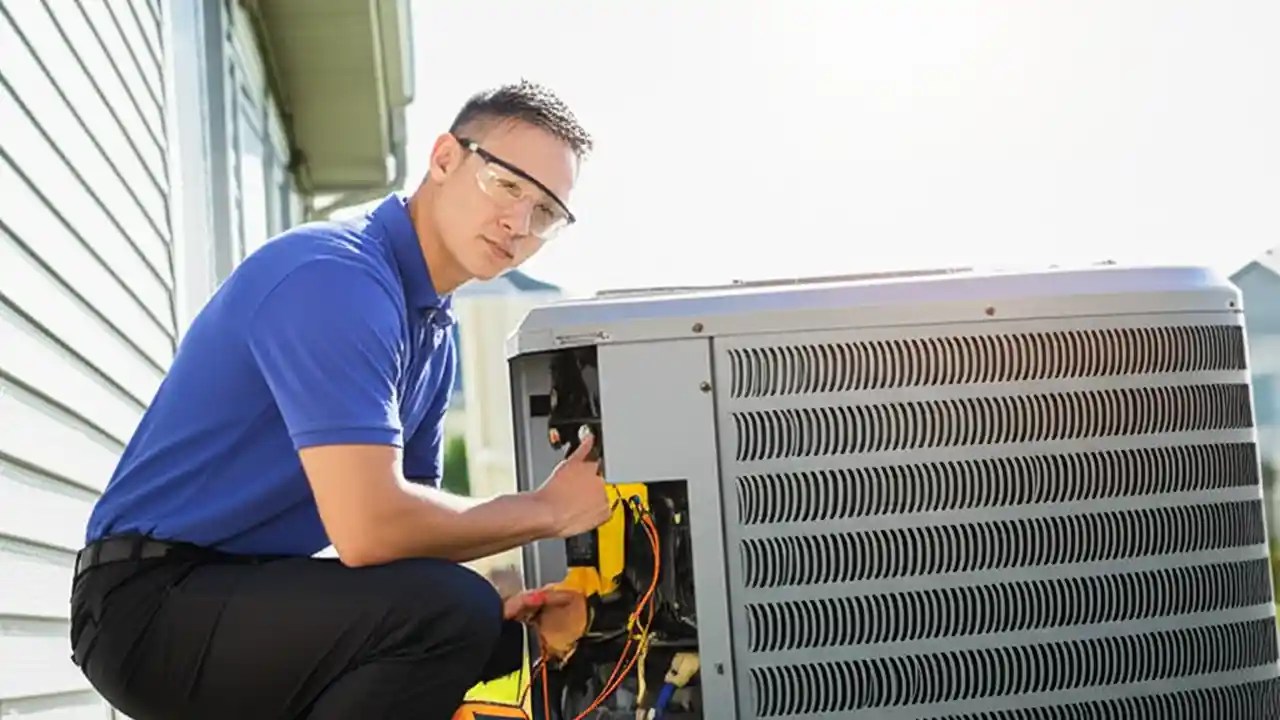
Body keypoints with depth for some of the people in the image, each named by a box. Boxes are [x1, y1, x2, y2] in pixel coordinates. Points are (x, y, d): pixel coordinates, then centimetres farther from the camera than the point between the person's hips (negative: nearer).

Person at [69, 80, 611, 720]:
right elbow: (368, 525, -29)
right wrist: (546, 510, -15)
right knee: (446, 614, -27)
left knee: (502, 635, 15)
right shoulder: (336, 275, -21)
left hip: (254, 584, 10)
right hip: (154, 602, -10)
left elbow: (411, 517, 11)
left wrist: (499, 603, -9)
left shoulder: (435, 328, 9)